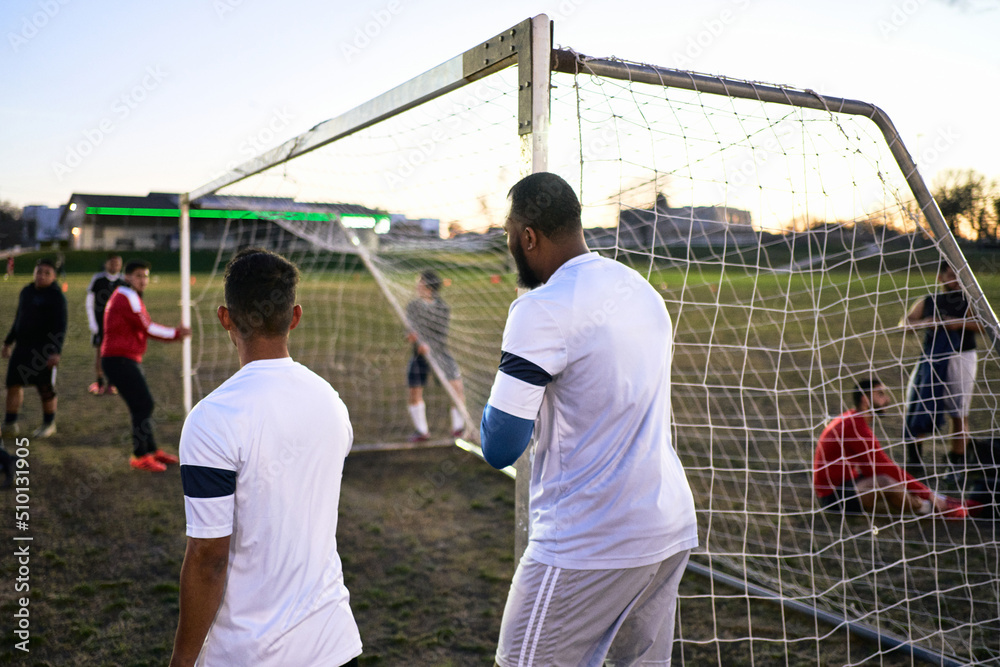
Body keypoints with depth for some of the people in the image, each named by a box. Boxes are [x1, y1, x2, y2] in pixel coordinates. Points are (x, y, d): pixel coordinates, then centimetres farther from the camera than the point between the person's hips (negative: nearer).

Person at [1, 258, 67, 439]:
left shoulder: (56, 296, -9)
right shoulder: (26, 292, 11)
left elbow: (60, 327, -14)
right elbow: (19, 319, 21)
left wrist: (57, 352, -23)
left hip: (44, 349, -6)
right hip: (22, 346, 6)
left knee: (45, 388, -1)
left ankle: (48, 424, 17)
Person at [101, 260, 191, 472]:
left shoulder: (122, 296, 19)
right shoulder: (127, 297, -14)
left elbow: (144, 329, 17)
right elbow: (147, 328, -13)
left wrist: (174, 332, 6)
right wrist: (176, 333, -2)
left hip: (127, 360, 11)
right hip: (120, 360, -11)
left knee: (143, 405, 15)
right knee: (143, 405, -9)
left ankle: (151, 450, 25)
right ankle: (140, 457, -2)